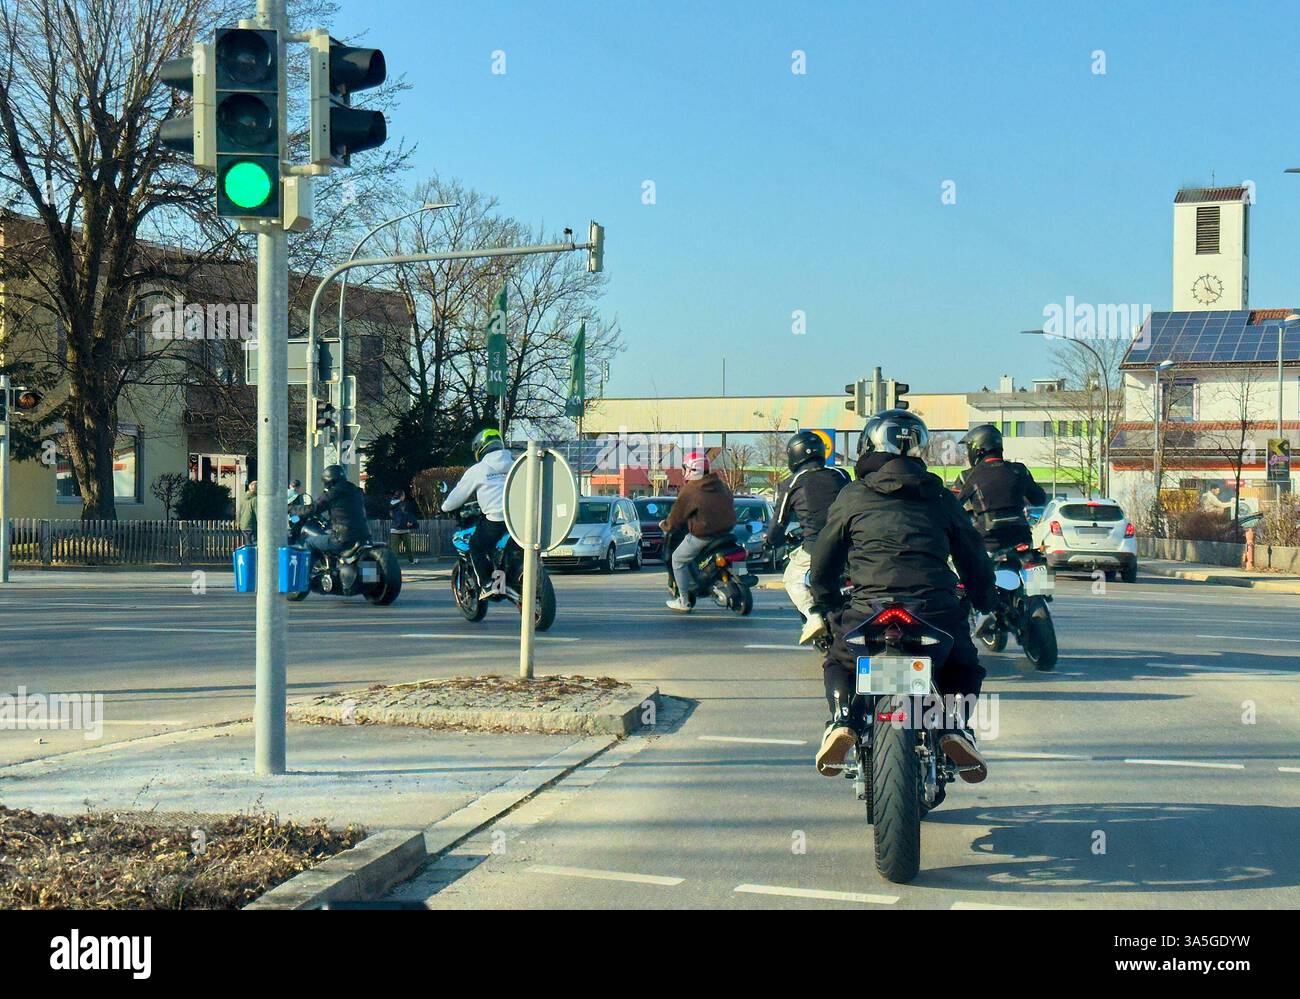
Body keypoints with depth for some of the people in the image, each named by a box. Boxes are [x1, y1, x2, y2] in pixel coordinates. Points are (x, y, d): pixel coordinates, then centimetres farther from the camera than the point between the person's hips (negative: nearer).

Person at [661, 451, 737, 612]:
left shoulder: (688, 491, -10)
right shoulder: (721, 485, 9)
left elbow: (676, 516, -4)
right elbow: (731, 505, 20)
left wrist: (666, 527, 16)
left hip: (702, 535, -7)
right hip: (726, 530, 7)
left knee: (678, 560, 11)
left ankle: (684, 601, 10)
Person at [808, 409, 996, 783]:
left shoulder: (852, 496, 13)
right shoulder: (941, 498, 17)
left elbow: (823, 563, 17)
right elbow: (974, 560, 21)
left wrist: (827, 608, 34)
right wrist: (982, 603, 39)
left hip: (870, 610, -1)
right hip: (937, 612, 1)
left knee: (839, 662, 28)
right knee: (964, 667, 29)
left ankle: (842, 719, -1)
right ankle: (955, 723, 0)